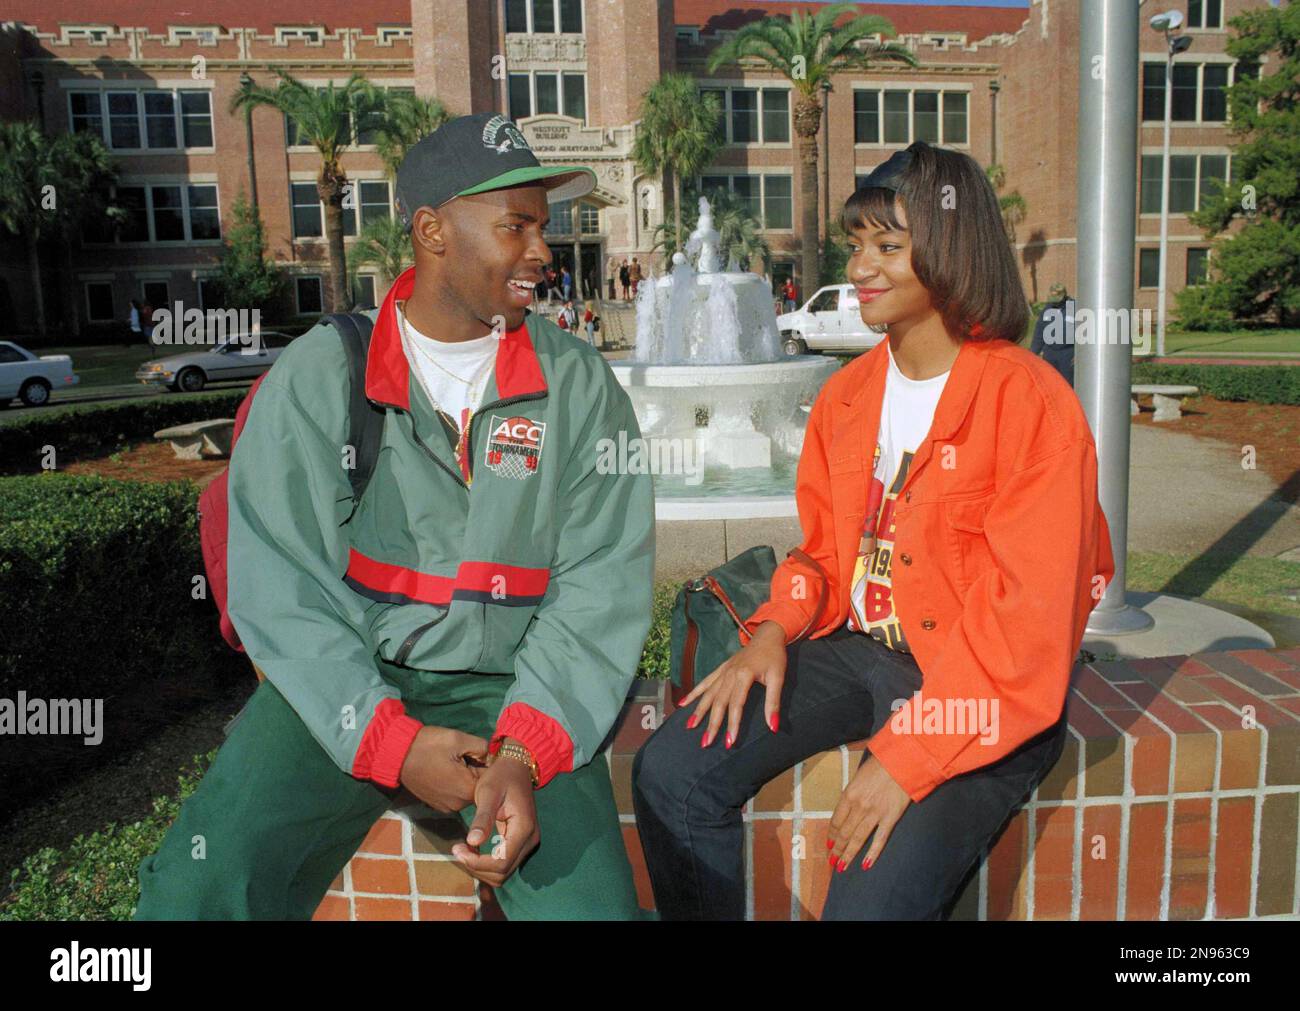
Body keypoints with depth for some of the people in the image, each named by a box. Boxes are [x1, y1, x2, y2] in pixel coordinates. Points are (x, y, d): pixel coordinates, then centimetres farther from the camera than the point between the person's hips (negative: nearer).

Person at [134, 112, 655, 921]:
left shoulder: (581, 388, 0)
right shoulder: (316, 376, -2)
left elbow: (604, 584, -5)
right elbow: (278, 582, -5)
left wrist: (527, 751, -18)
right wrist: (389, 741, -15)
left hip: (513, 690, 0)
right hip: (346, 684, 1)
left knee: (588, 901, -20)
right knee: (197, 892, -18)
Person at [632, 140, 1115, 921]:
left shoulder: (1032, 403, -14)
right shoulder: (847, 396, 8)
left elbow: (1029, 620, -17)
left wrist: (907, 758, -21)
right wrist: (772, 632, -5)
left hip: (986, 683, -5)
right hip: (863, 652, 6)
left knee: (873, 898, -23)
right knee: (671, 774, -11)